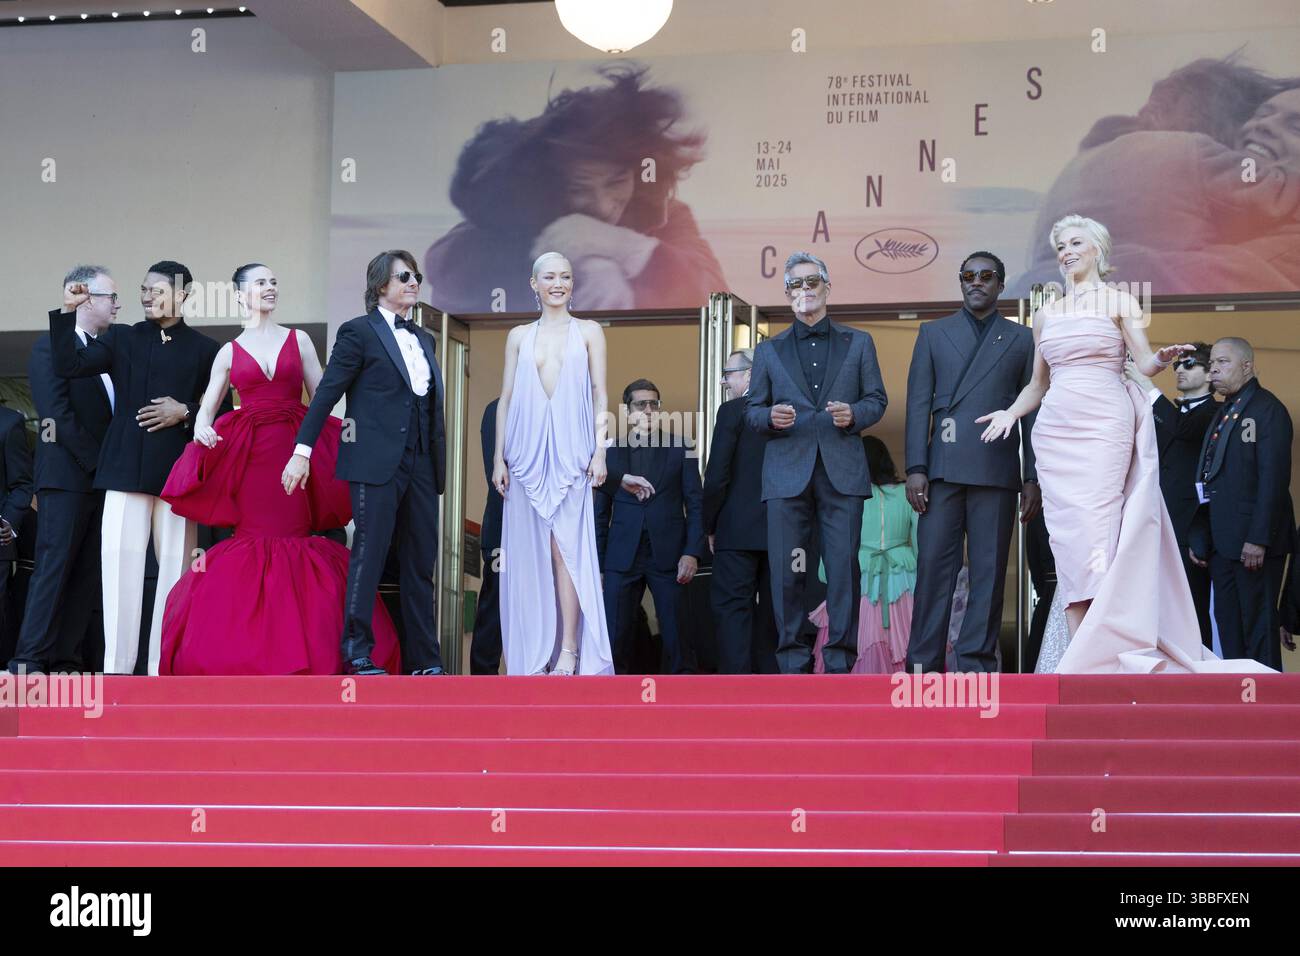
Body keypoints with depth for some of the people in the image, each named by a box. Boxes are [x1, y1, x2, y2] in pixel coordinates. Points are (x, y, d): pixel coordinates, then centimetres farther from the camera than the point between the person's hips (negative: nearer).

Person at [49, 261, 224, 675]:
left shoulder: (204, 349, 9)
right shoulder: (121, 339, 11)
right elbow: (69, 366, -2)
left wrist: (185, 412, -9)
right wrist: (68, 312, -9)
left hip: (178, 472, 0)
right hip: (126, 470, 0)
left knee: (175, 568, 1)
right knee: (120, 564, -5)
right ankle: (116, 668, -3)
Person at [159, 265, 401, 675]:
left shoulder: (298, 340, 10)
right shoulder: (229, 352, 10)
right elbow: (206, 409, 7)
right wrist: (202, 427, -16)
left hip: (296, 450, 0)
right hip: (247, 456, 0)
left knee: (293, 536, -4)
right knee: (254, 540, -3)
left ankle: (294, 655, 0)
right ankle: (248, 655, 2)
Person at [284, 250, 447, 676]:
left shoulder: (424, 340, 19)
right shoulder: (359, 332, -1)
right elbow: (327, 393, -5)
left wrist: (440, 461, 13)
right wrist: (302, 450, -10)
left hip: (420, 465, 7)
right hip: (377, 462, -7)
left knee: (421, 562, 7)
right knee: (369, 556, -4)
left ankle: (422, 658, 11)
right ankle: (358, 654, 2)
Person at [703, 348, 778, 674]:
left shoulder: (732, 411, -6)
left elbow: (717, 476, -10)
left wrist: (710, 527, 1)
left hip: (739, 530, -5)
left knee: (732, 608, -5)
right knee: (771, 609, 10)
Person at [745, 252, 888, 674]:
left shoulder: (858, 343, 15)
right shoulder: (769, 350, 17)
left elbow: (877, 400, 13)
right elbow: (752, 410, 14)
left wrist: (854, 414, -9)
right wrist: (770, 417, -9)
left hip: (842, 472, -1)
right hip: (787, 472, 1)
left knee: (843, 567, -4)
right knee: (786, 571, -3)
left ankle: (840, 662, 1)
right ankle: (792, 663, 3)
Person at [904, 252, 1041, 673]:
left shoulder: (1022, 339, 14)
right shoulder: (933, 333, 14)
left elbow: (1032, 413, 10)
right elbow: (918, 403, 7)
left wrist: (1032, 478, 2)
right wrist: (916, 468, -3)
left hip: (996, 470, 0)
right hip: (943, 467, 0)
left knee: (989, 571, 0)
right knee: (934, 566, -3)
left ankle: (976, 664, 2)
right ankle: (924, 664, 0)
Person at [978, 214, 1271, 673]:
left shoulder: (1119, 302, 6)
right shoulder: (1045, 314, 18)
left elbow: (1146, 364, -1)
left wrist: (1163, 359, -23)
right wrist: (1011, 412, 7)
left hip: (1103, 428, -5)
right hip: (1055, 429, 5)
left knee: (1094, 536, -14)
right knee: (1066, 539, -2)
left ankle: (1094, 657, -16)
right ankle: (1079, 650, -2)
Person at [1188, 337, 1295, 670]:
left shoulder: (1267, 408, -10)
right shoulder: (1222, 413, 17)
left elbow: (1274, 478, -17)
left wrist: (1259, 539, -21)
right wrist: (1200, 538, 13)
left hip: (1253, 542, -9)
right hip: (1221, 542, 9)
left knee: (1258, 626, -3)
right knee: (1228, 624, 10)